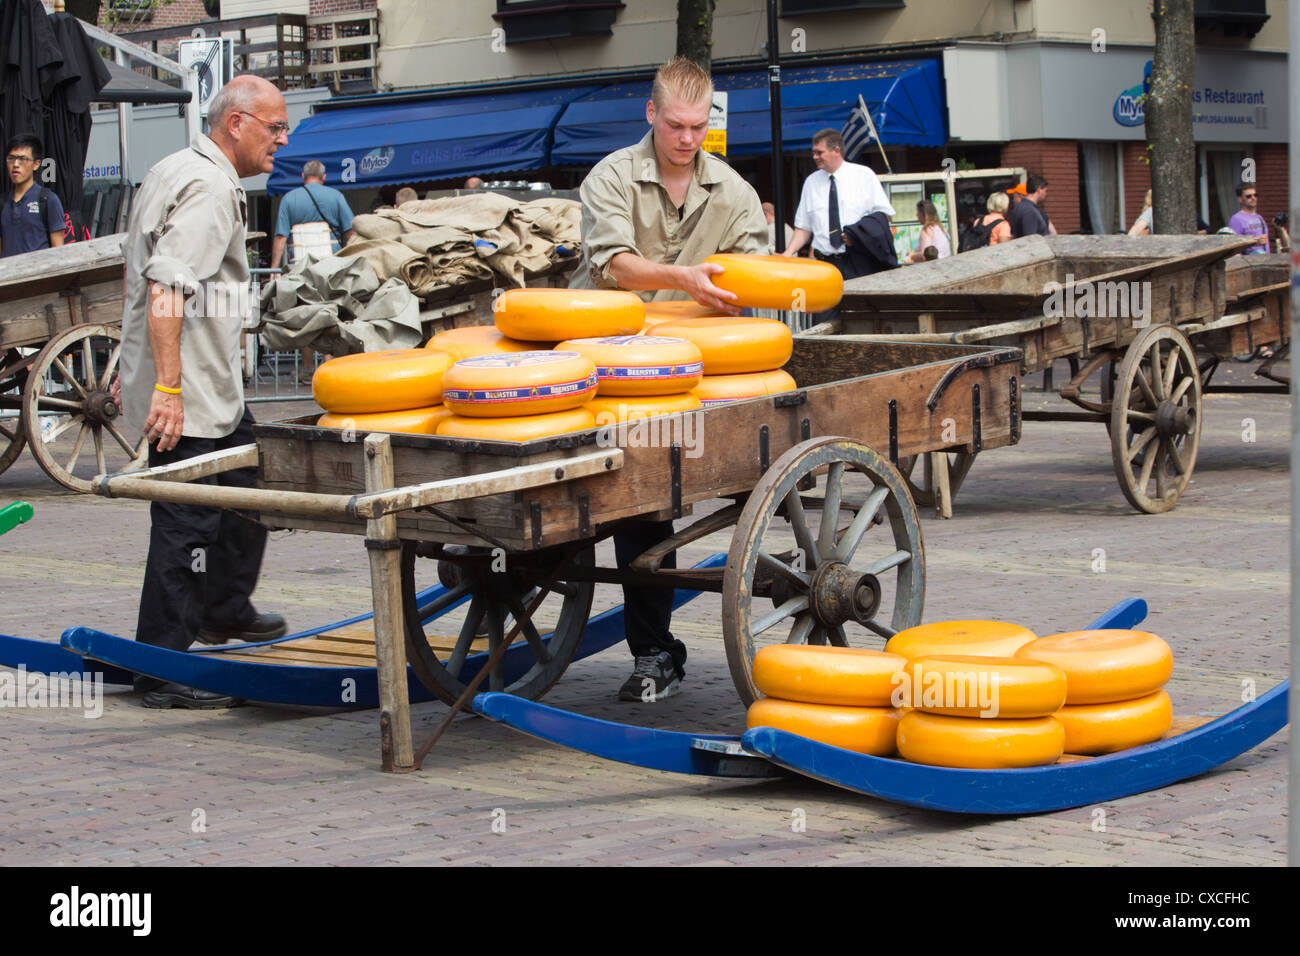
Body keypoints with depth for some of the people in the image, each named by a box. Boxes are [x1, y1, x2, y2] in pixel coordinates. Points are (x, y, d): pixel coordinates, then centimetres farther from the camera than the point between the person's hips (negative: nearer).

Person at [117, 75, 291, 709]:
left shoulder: (172, 173, 17)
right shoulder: (208, 187, -17)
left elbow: (139, 272, 26)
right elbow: (167, 287, -27)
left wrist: (134, 368, 32)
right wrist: (168, 387, -30)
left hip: (213, 389, 11)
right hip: (186, 394, -11)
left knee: (249, 485, 22)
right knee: (187, 525, -8)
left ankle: (225, 610, 39)